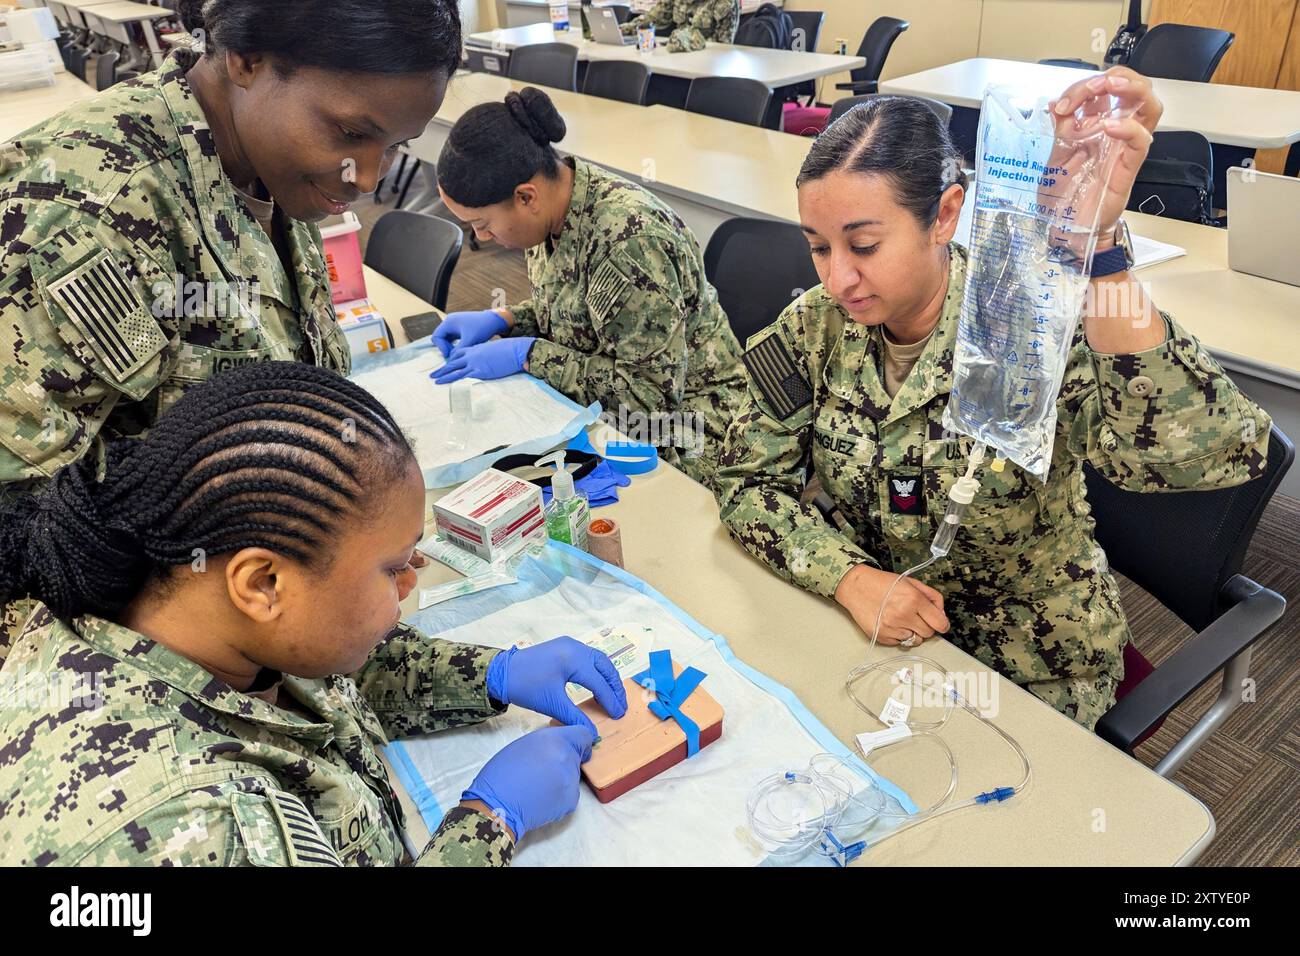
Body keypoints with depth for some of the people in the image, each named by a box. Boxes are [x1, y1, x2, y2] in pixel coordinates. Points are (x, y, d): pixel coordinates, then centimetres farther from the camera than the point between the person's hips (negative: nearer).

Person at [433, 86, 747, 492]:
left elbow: (652, 391, -25)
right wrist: (500, 319, -3)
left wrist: (527, 354, -23)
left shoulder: (629, 240, -29)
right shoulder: (550, 207, -3)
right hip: (599, 410, 8)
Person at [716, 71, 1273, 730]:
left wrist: (1093, 248, -45)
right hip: (867, 627, 4)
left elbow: (1217, 454, -38)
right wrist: (849, 577, -21)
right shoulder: (816, 328, -10)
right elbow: (747, 480, -5)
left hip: (1025, 668, -3)